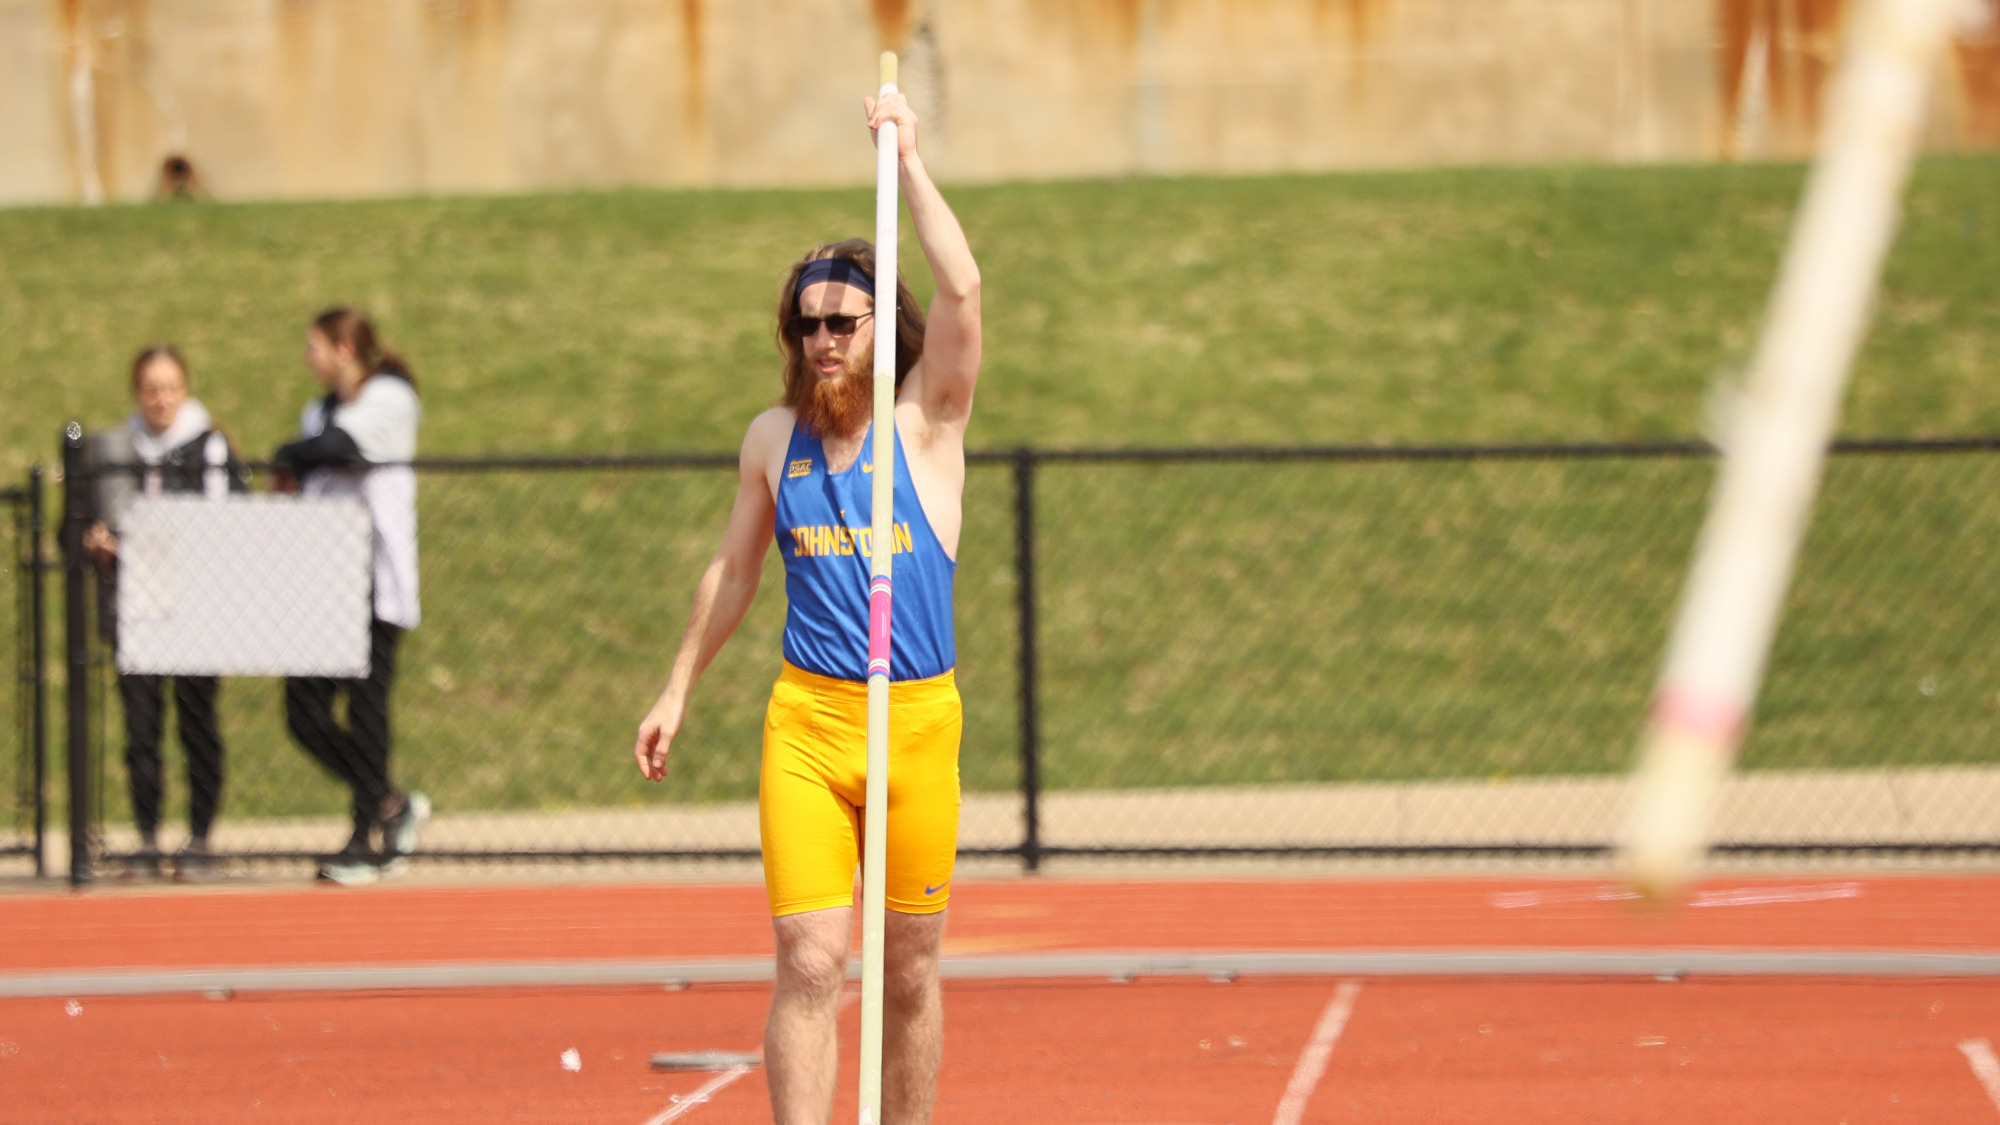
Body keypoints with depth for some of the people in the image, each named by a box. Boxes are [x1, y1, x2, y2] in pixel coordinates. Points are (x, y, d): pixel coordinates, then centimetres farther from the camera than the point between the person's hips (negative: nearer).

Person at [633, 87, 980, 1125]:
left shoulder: (926, 423, -1)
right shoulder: (773, 440, 9)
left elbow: (961, 289, -15)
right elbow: (733, 571, 21)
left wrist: (907, 160, -11)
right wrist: (677, 691, 21)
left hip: (919, 723, -1)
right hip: (806, 722, 1)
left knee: (909, 971, 6)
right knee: (809, 963, -9)